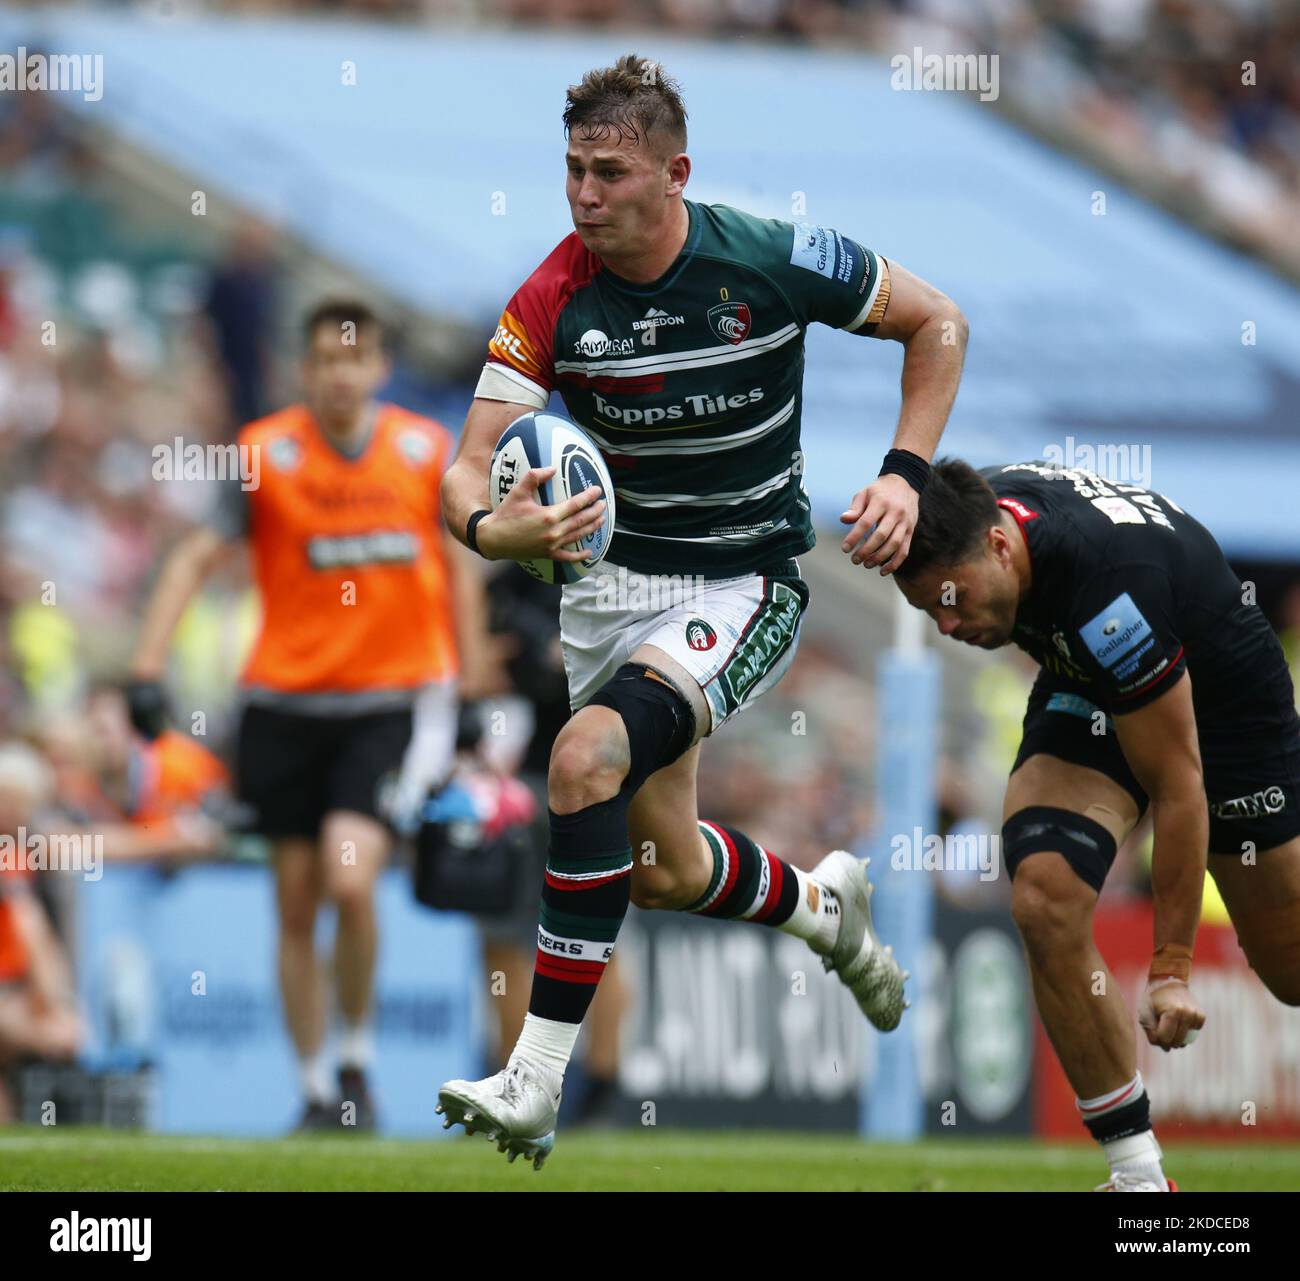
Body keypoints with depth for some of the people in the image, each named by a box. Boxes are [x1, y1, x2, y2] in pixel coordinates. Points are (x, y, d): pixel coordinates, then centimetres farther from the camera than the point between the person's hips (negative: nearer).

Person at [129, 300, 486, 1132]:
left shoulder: (429, 450, 1)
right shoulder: (267, 453, -4)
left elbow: (461, 568, 12)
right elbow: (195, 560, -1)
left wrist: (467, 688, 10)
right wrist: (147, 670, -11)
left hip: (392, 703, -1)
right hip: (286, 703, 1)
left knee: (350, 881, -18)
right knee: (297, 906, 4)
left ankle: (357, 1059, 4)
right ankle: (317, 1092, 16)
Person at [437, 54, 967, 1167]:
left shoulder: (772, 262, -17)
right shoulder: (552, 303, -13)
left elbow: (937, 322, -2)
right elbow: (469, 468, -16)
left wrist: (906, 477, -12)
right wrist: (493, 527, -40)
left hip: (745, 585, -4)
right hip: (614, 576, 4)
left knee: (588, 754, -28)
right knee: (661, 872, 9)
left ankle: (537, 1084, -27)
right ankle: (822, 905, 46)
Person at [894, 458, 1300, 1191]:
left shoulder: (1110, 590, -41)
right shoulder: (971, 512, -21)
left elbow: (1178, 784, -33)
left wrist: (1173, 968, -27)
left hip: (1221, 684, -5)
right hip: (1090, 689, 5)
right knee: (1045, 900, -20)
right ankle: (1139, 1171, -12)